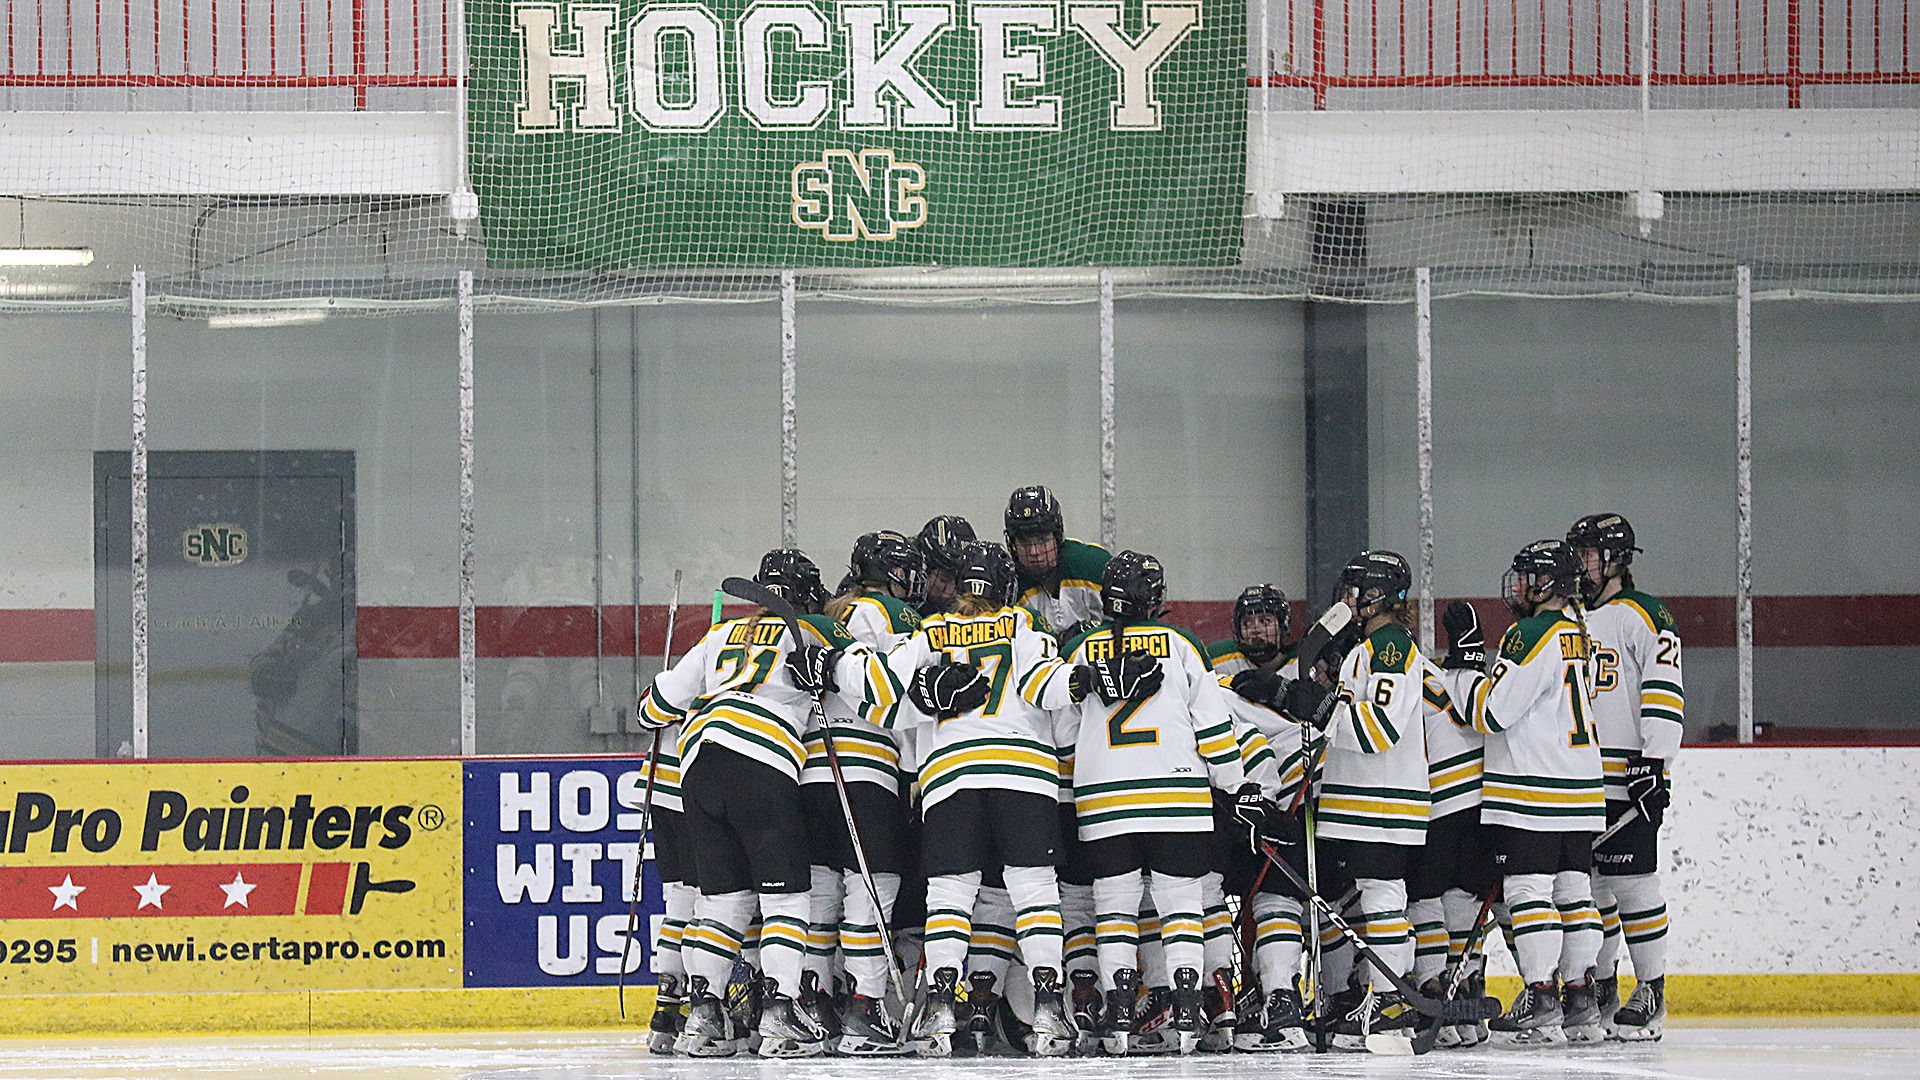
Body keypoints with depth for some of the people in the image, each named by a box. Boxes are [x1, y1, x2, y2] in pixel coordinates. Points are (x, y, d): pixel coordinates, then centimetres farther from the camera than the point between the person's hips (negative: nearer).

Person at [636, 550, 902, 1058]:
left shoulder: (724, 635, 27)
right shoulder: (815, 637, 14)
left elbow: (658, 705, 30)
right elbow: (881, 695, 2)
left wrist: (655, 705, 50)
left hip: (696, 764, 5)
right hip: (761, 765, -5)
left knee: (723, 894, 13)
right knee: (783, 892, -1)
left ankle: (702, 1013, 5)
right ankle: (779, 1015, -11)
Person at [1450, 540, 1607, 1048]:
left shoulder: (1533, 635, -15)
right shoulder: (1579, 634, 14)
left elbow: (1493, 710, -16)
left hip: (1530, 796, -9)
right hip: (1581, 788, 9)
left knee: (1529, 893, -7)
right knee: (1573, 892, 10)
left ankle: (1541, 1005, -10)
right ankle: (1582, 1005, 11)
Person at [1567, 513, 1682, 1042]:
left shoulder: (1645, 617, -6)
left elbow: (1664, 692, -13)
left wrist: (1656, 765, -20)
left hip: (1629, 780, -7)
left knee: (1632, 883, -9)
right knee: (1588, 887, 8)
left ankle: (1651, 991, -3)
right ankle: (1599, 990, 17)